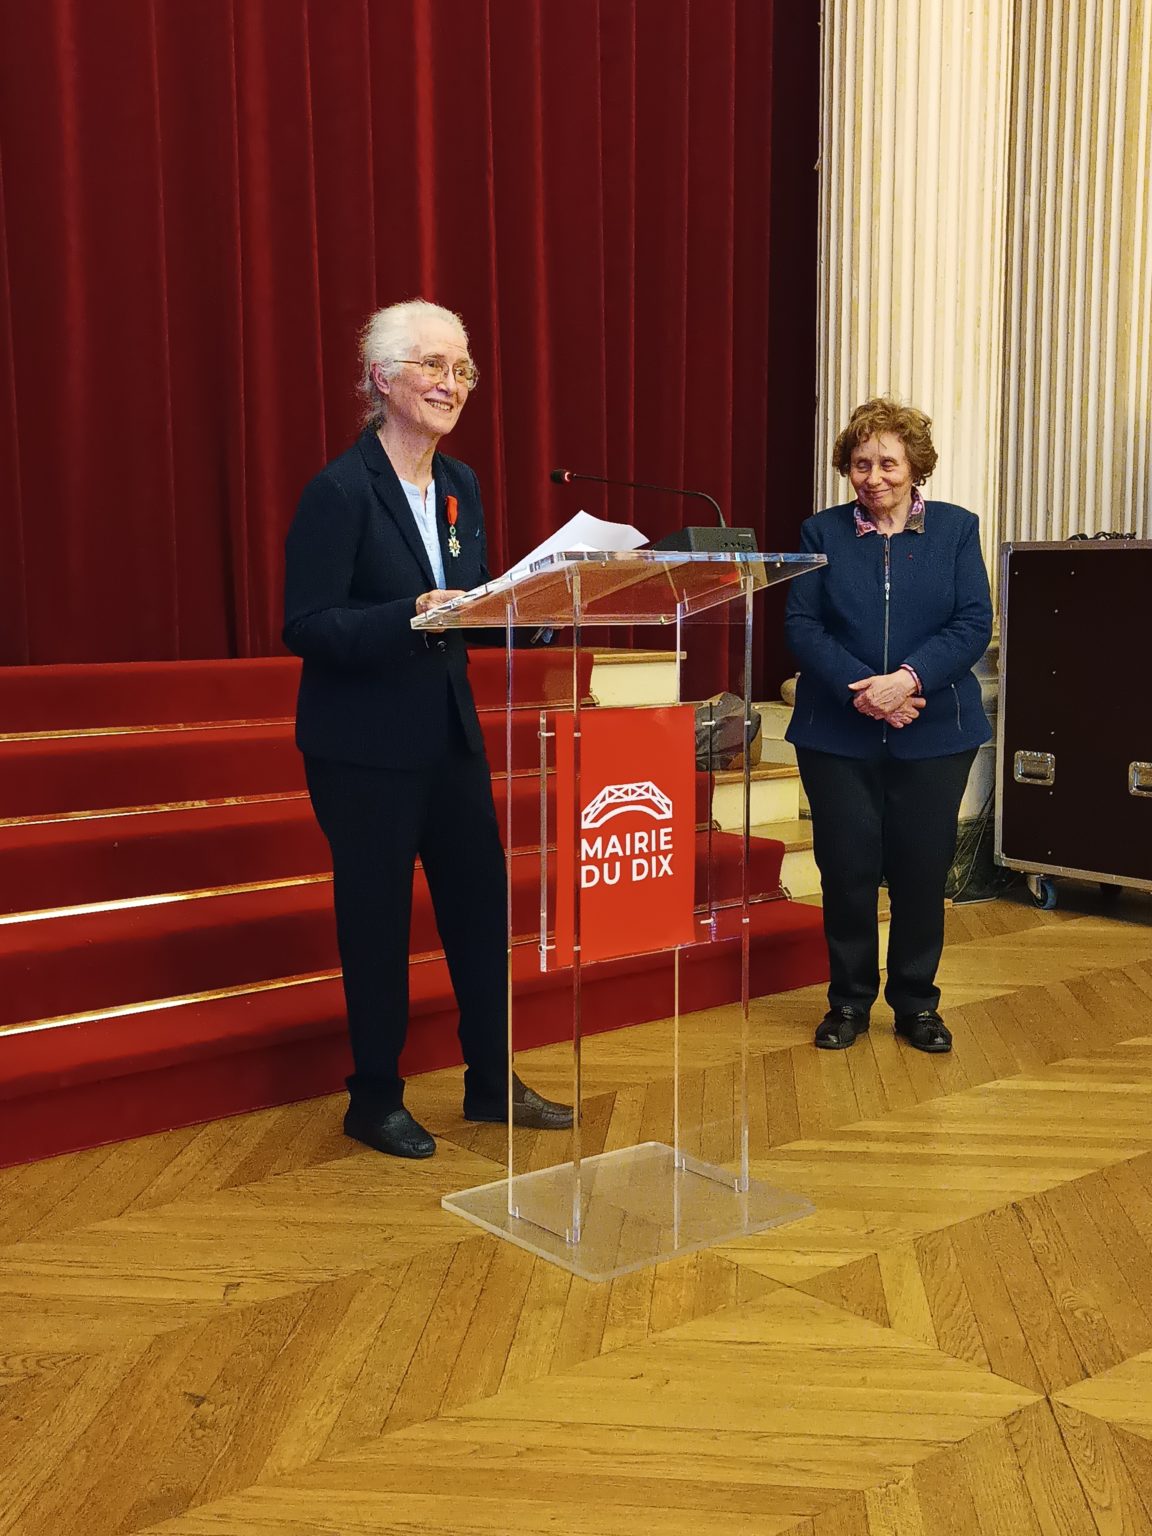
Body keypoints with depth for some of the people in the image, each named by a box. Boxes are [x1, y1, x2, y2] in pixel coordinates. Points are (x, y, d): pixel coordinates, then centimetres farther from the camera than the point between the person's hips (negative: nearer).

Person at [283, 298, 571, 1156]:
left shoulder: (461, 487, 8)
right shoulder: (341, 490, -14)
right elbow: (306, 626, -19)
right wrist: (411, 616, -32)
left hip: (450, 731, 7)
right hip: (363, 746, -7)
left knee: (482, 900, 11)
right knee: (376, 921, 5)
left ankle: (492, 1083, 28)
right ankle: (375, 1101, 23)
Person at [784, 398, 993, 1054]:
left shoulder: (956, 528, 5)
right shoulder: (823, 532, 6)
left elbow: (974, 624, -4)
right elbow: (801, 625, -3)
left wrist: (910, 679, -19)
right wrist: (862, 689, -17)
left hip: (934, 732, 0)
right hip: (838, 733, 0)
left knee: (923, 869, 5)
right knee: (847, 869, 3)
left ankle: (917, 1001, 22)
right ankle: (849, 1001, 20)